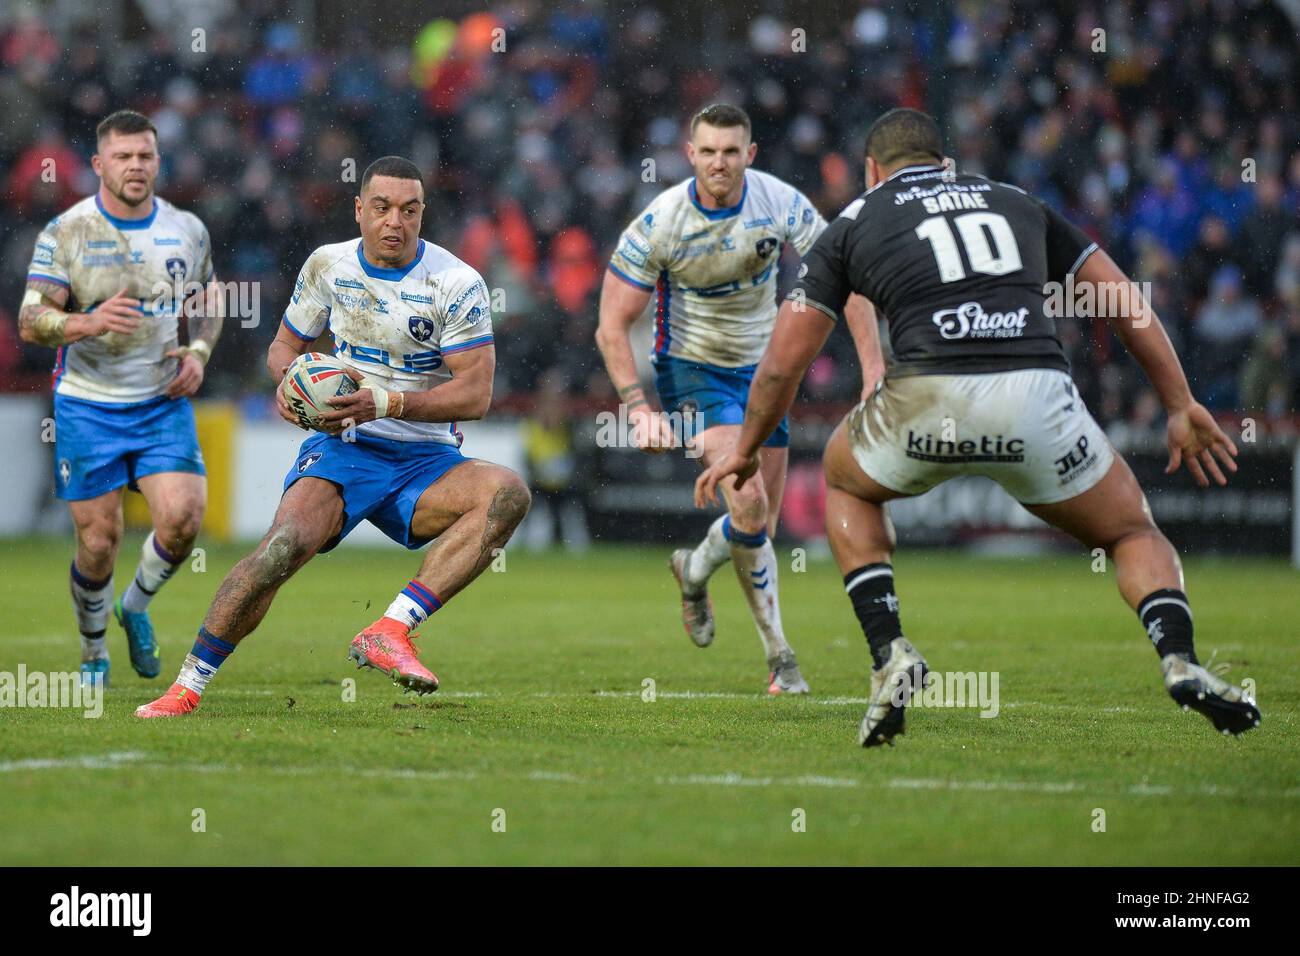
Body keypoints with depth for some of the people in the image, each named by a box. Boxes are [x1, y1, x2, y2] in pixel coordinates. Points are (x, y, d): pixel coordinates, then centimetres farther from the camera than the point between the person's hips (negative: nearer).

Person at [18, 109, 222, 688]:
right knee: (99, 541, -3)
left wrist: (199, 351, -1)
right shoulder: (65, 233, -7)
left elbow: (207, 301, 20)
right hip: (87, 406, -2)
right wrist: (89, 322, -31)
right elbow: (30, 321, -11)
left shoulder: (187, 230, 4)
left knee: (182, 517, -17)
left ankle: (136, 606, 14)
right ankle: (94, 653, 23)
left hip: (164, 402, 2)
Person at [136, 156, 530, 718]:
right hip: (343, 446, 0)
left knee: (509, 492, -32)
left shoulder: (456, 283, -6)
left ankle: (389, 633, -36)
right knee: (286, 544, -30)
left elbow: (475, 393, -11)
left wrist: (386, 404, -24)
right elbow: (285, 345, 18)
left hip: (426, 462, 0)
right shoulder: (328, 266, 5)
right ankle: (188, 686, -18)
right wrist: (289, 380, -8)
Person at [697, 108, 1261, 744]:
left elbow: (783, 364, 21)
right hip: (1038, 396, 1)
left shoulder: (854, 222, 21)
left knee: (844, 481, 32)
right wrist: (1181, 406, 28)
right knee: (1133, 534, 23)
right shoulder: (1016, 203, 27)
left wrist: (745, 451, 36)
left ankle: (889, 654, 14)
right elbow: (1127, 305, 24)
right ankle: (1179, 662, -6)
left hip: (928, 402, -1)